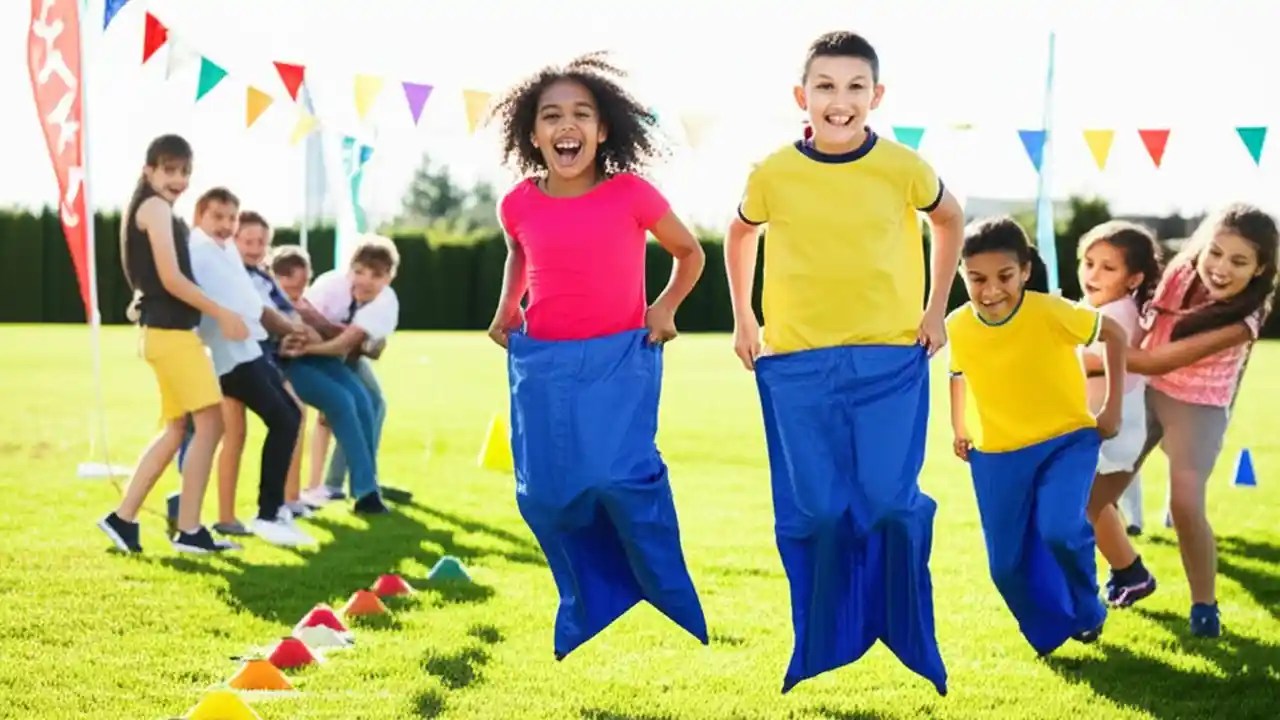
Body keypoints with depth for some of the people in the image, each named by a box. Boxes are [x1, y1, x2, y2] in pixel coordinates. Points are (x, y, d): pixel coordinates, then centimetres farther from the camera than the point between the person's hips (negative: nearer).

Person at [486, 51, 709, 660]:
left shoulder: (632, 194, -9)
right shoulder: (519, 204, 0)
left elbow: (689, 253, 10)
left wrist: (665, 308, -2)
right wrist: (506, 308, 12)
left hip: (619, 357, -3)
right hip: (541, 361, 4)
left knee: (622, 479, -19)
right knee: (544, 494, 0)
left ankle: (676, 625, -2)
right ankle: (589, 621, 21)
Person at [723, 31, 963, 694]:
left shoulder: (904, 168, -6)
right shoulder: (772, 174, -4)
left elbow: (949, 220, 15)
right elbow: (740, 235, 17)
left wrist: (936, 308, 11)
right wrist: (742, 319, 14)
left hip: (890, 360, -1)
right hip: (798, 365, 1)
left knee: (891, 503, -8)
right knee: (815, 512, 2)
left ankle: (913, 645, 13)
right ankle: (820, 652, 16)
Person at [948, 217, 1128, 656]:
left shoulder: (1052, 313, -22)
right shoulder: (958, 327, -11)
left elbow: (1114, 334, -7)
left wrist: (1113, 408, -5)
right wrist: (959, 429, 16)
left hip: (1067, 440, -3)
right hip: (996, 454, 3)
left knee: (1060, 530, -27)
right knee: (1007, 565, 2)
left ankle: (1087, 612, 2)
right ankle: (1051, 634, 28)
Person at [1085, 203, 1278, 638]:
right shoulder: (1181, 272, -12)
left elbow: (1165, 360, -29)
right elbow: (1142, 330, 1)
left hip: (1198, 408, -5)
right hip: (1143, 393, 5)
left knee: (1185, 507, -25)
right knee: (1090, 496, 2)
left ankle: (1204, 605, -2)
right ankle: (1131, 573, 30)